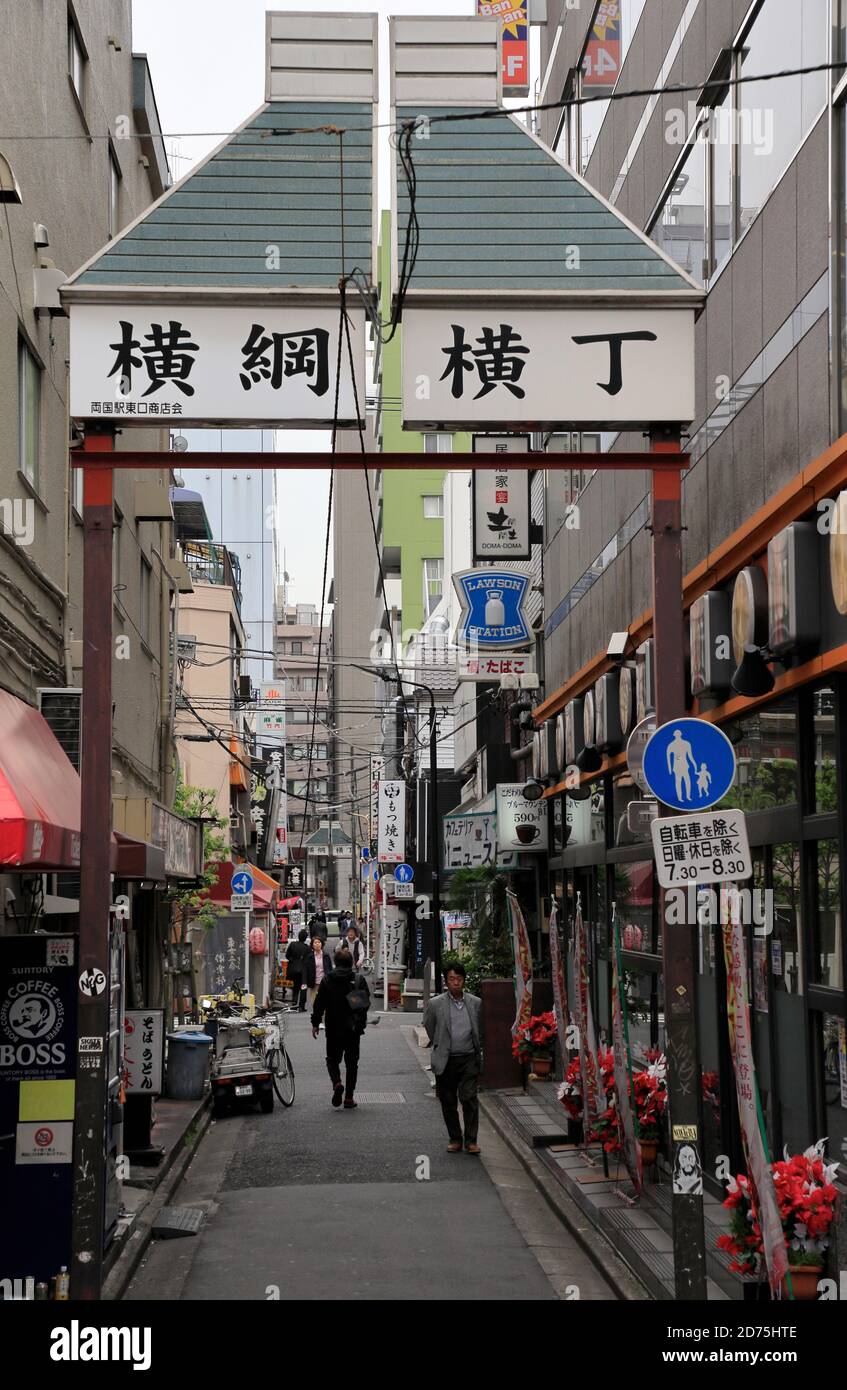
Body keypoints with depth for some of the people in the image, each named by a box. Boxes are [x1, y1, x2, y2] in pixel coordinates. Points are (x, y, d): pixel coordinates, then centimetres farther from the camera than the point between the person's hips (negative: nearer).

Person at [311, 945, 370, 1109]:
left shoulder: (327, 980, -5)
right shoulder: (359, 980, -4)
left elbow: (319, 1003, -4)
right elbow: (366, 1002, -1)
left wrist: (315, 1023, 5)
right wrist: (362, 1023, 13)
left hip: (333, 1029, -1)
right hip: (353, 1028, 1)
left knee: (332, 1059, 12)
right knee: (352, 1062, 10)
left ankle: (337, 1083, -17)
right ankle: (349, 1097, 7)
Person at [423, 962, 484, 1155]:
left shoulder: (476, 1003, 4)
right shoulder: (436, 1004, -2)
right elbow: (429, 1029, 11)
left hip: (469, 1059, 0)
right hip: (446, 1061, 0)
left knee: (469, 1098, -9)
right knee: (448, 1102, 6)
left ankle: (471, 1140, -3)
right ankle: (455, 1139, 18)